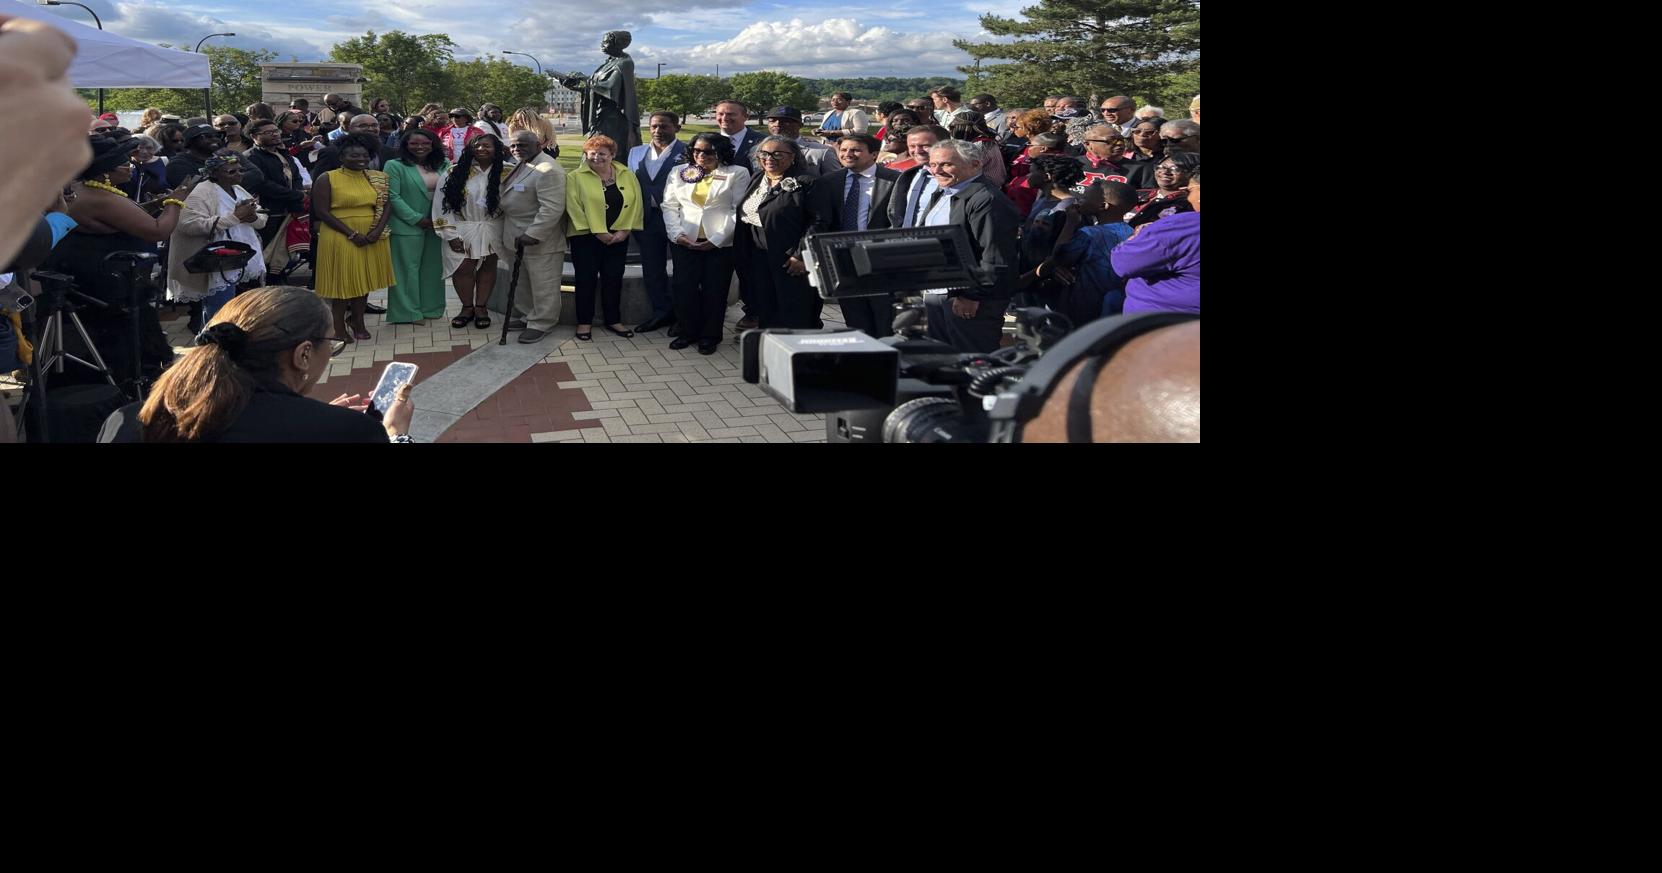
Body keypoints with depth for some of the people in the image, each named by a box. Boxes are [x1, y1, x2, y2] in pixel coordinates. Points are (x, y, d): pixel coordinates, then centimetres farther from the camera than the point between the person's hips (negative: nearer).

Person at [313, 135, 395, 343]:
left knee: (364, 279, 10)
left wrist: (378, 230, -13)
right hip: (339, 238, -4)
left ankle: (358, 322, 20)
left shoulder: (376, 178, 6)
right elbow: (322, 212, -11)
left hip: (372, 238, 4)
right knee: (342, 279, 0)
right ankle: (339, 326, 8)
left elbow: (386, 206, 4)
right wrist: (352, 234, -17)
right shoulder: (327, 179, -7)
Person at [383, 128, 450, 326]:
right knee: (407, 268, 1)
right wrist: (416, 219, -14)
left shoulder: (444, 166, 8)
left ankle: (430, 307, 22)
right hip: (407, 226, -4)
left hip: (437, 226, 4)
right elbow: (393, 197, -9)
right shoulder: (395, 166, -4)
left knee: (433, 267, 11)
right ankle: (407, 311, 8)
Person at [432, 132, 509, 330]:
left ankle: (481, 308, 20)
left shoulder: (505, 174, -5)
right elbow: (442, 205, -5)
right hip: (461, 230, 0)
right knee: (463, 269, 0)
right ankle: (467, 307, 18)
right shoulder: (455, 173, -6)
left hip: (492, 231, 0)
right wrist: (450, 236, -9)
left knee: (487, 268, 7)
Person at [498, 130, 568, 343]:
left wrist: (533, 235, -27)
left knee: (542, 284, 0)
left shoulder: (548, 170, -20)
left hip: (540, 240, -10)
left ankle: (541, 324, 9)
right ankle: (531, 316, 30)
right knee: (524, 283, 18)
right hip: (519, 238, 10)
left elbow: (552, 208, -26)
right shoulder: (522, 166, 13)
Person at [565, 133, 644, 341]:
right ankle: (584, 322, 12)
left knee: (614, 279, 9)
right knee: (586, 279, 2)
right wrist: (598, 232, -16)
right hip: (586, 236, -3)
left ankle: (613, 320, 21)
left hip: (618, 237, 3)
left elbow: (635, 204, 1)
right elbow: (574, 207, -12)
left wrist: (624, 230, -10)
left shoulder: (627, 176, 5)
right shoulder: (576, 177, -5)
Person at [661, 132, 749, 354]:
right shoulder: (679, 173, 13)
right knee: (684, 288, 1)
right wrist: (677, 234, -5)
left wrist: (716, 240, -12)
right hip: (685, 242, 3)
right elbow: (669, 206, 11)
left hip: (720, 243, -3)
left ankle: (710, 336, 13)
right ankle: (688, 331, 16)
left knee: (714, 290, 1)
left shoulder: (737, 174, 1)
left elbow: (739, 210, -6)